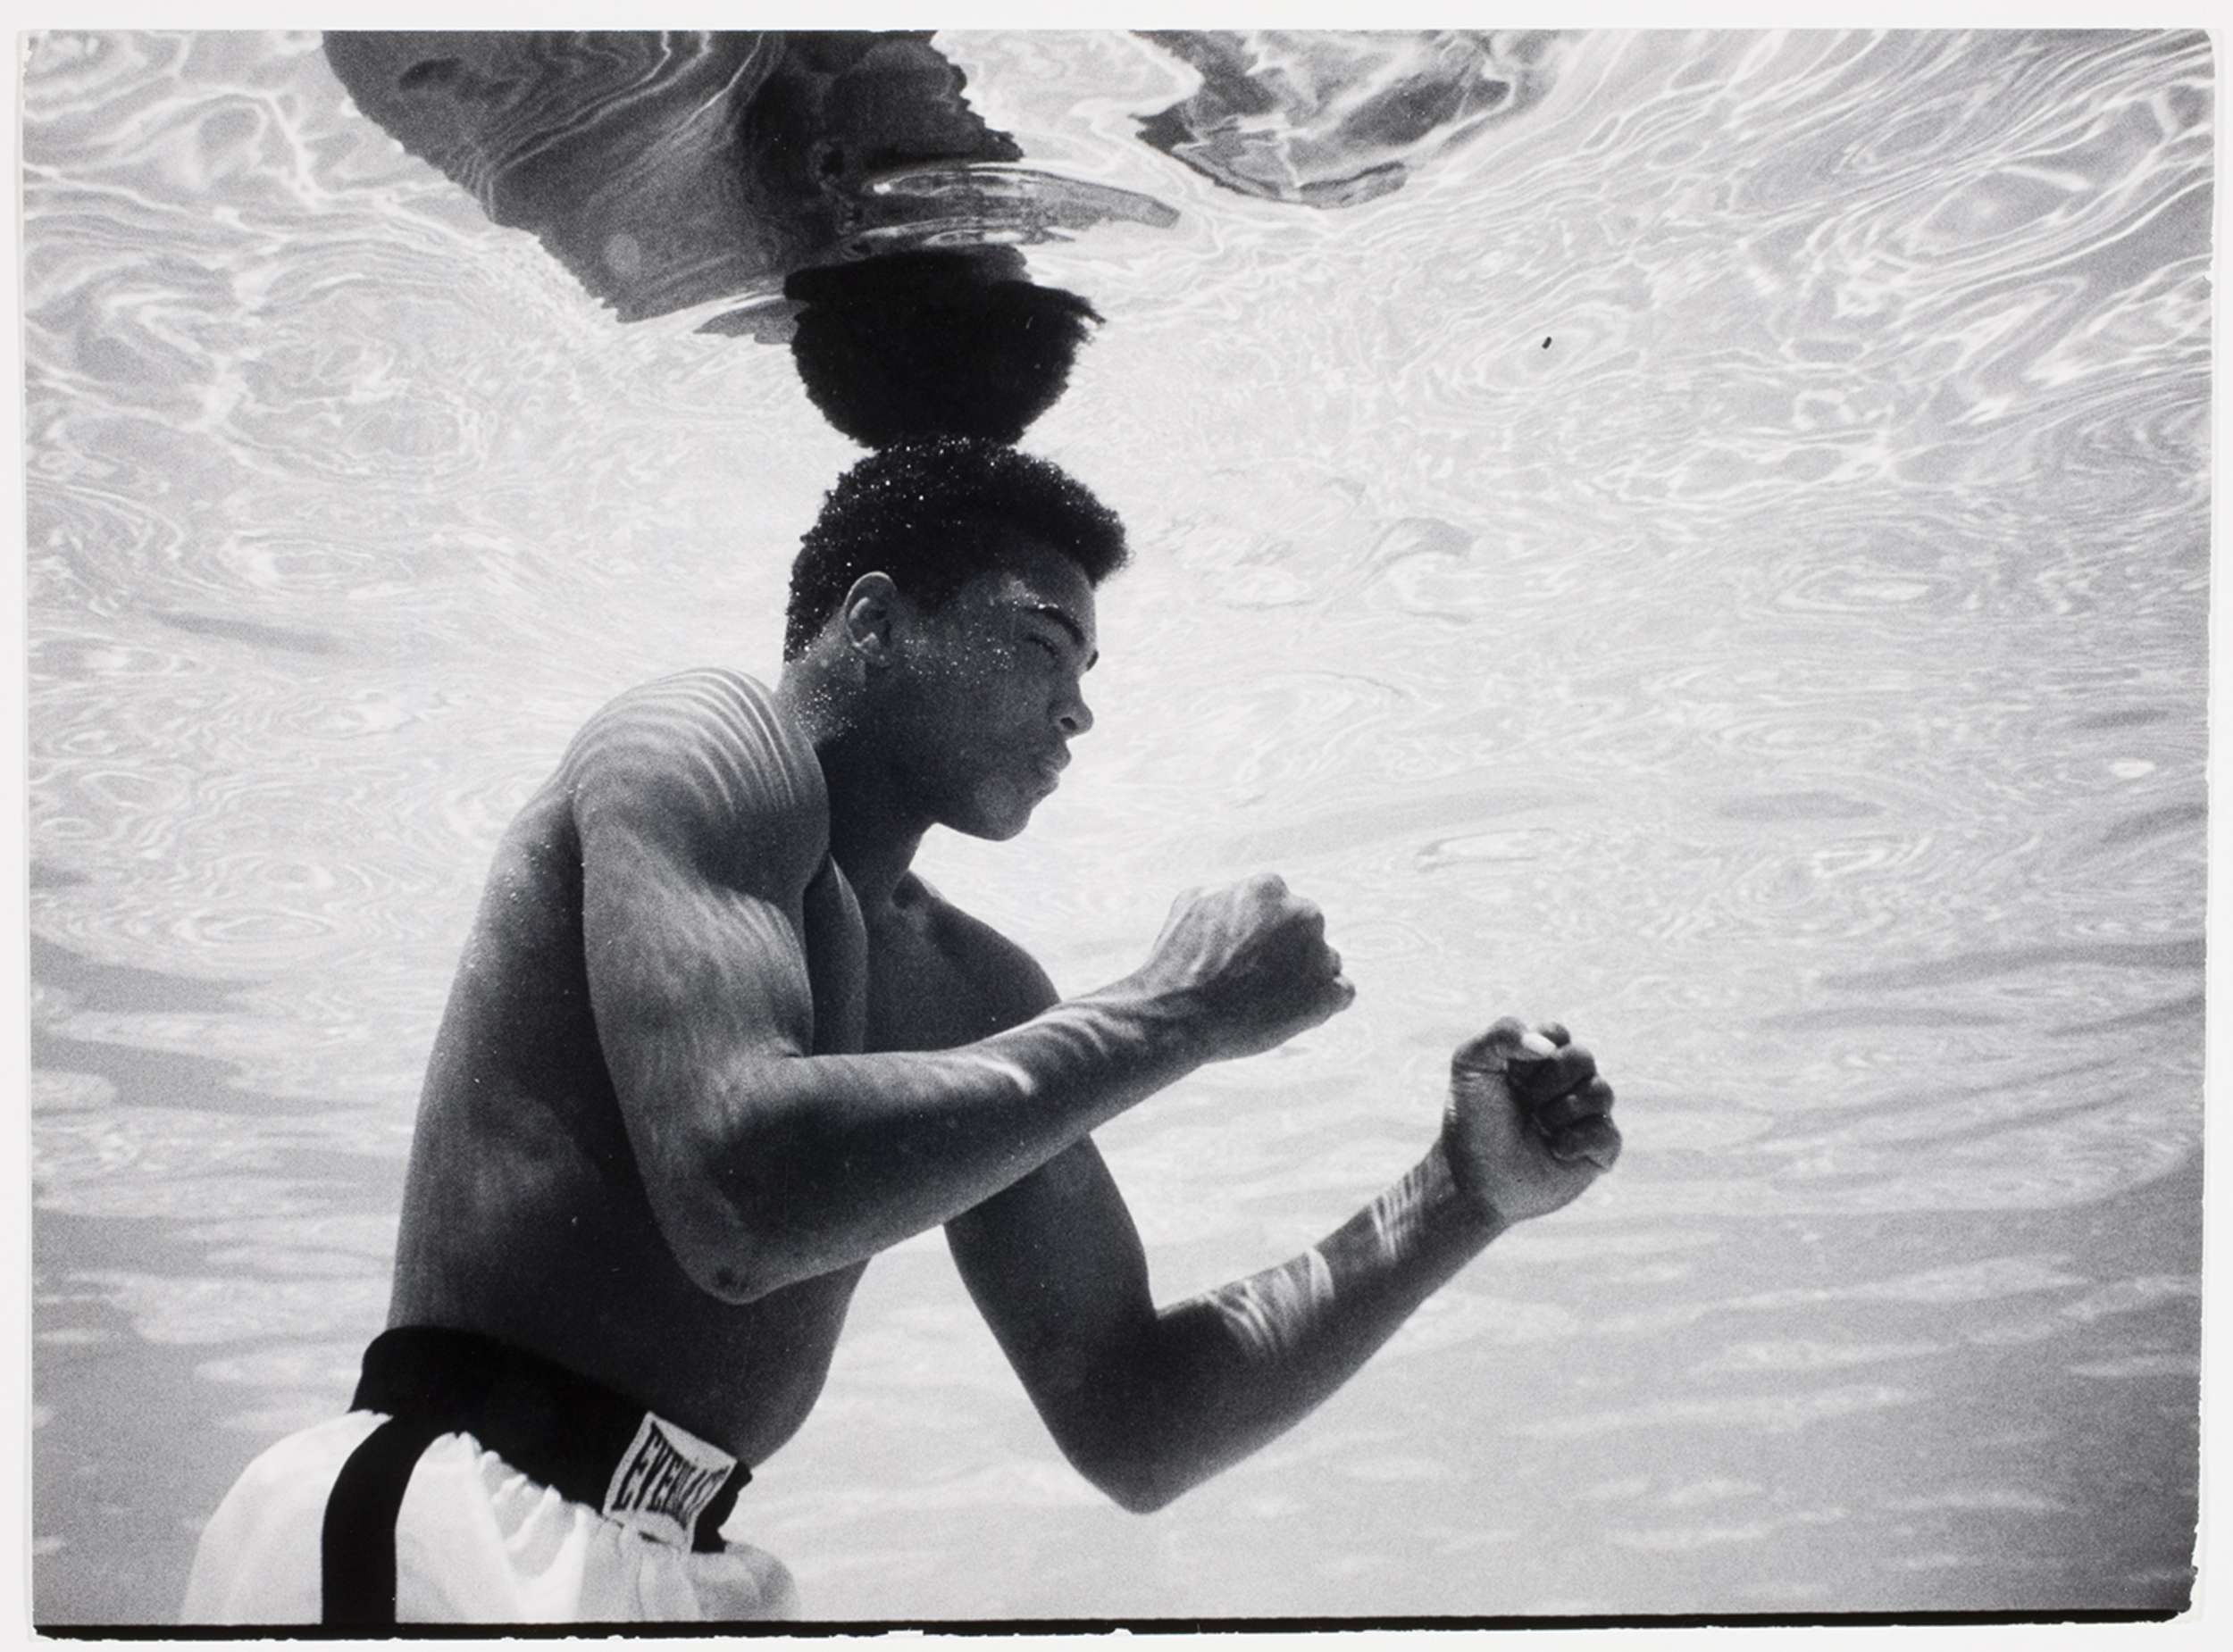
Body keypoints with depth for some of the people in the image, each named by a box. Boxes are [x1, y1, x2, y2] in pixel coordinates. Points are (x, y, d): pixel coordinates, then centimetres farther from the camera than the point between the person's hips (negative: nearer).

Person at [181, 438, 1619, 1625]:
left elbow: (1133, 1427, 10)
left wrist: (1461, 1200, 1)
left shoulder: (970, 996, 13)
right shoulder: (706, 744, -7)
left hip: (671, 1571, 7)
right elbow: (743, 1198, -24)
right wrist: (1176, 1012, -17)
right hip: (452, 1530, -7)